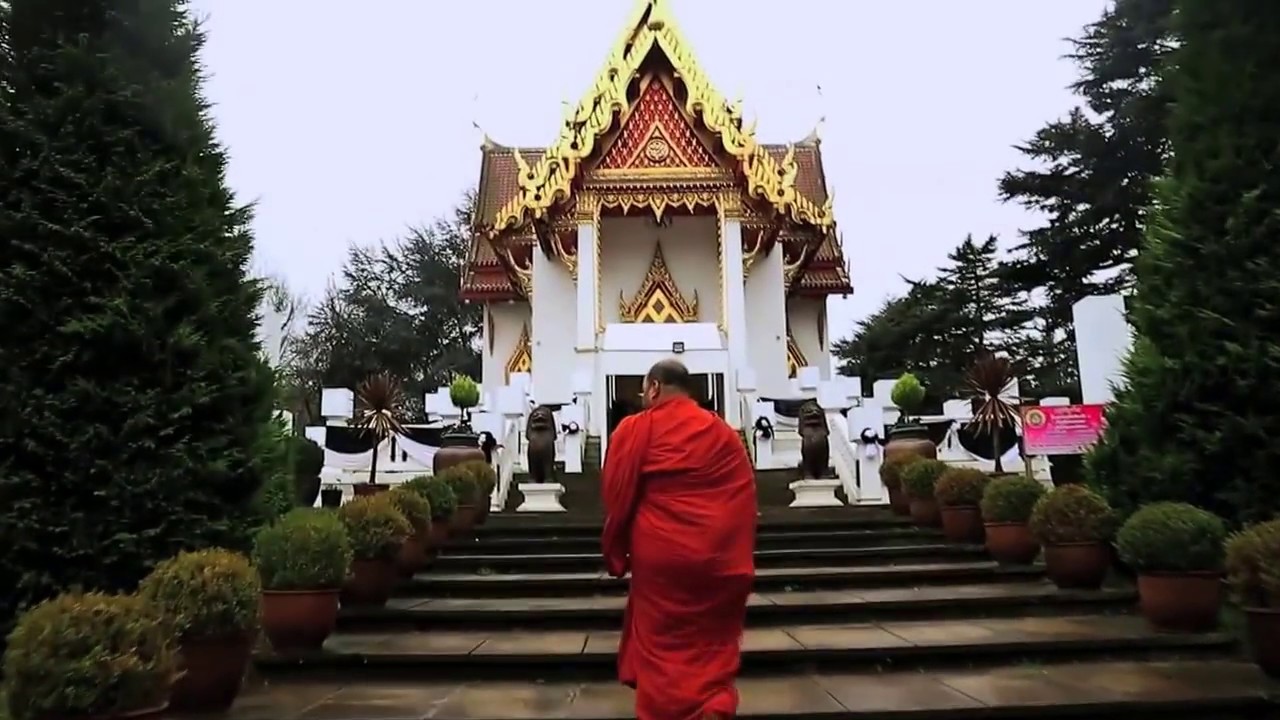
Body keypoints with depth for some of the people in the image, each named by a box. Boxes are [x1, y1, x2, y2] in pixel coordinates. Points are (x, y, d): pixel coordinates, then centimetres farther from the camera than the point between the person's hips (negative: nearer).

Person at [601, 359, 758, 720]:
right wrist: (739, 557, 15)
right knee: (713, 650, 16)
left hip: (661, 558, -3)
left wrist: (615, 554, 12)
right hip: (722, 559, 3)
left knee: (661, 649, 11)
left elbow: (616, 498, -1)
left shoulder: (635, 429, -4)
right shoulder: (725, 432, 5)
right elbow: (745, 499, 8)